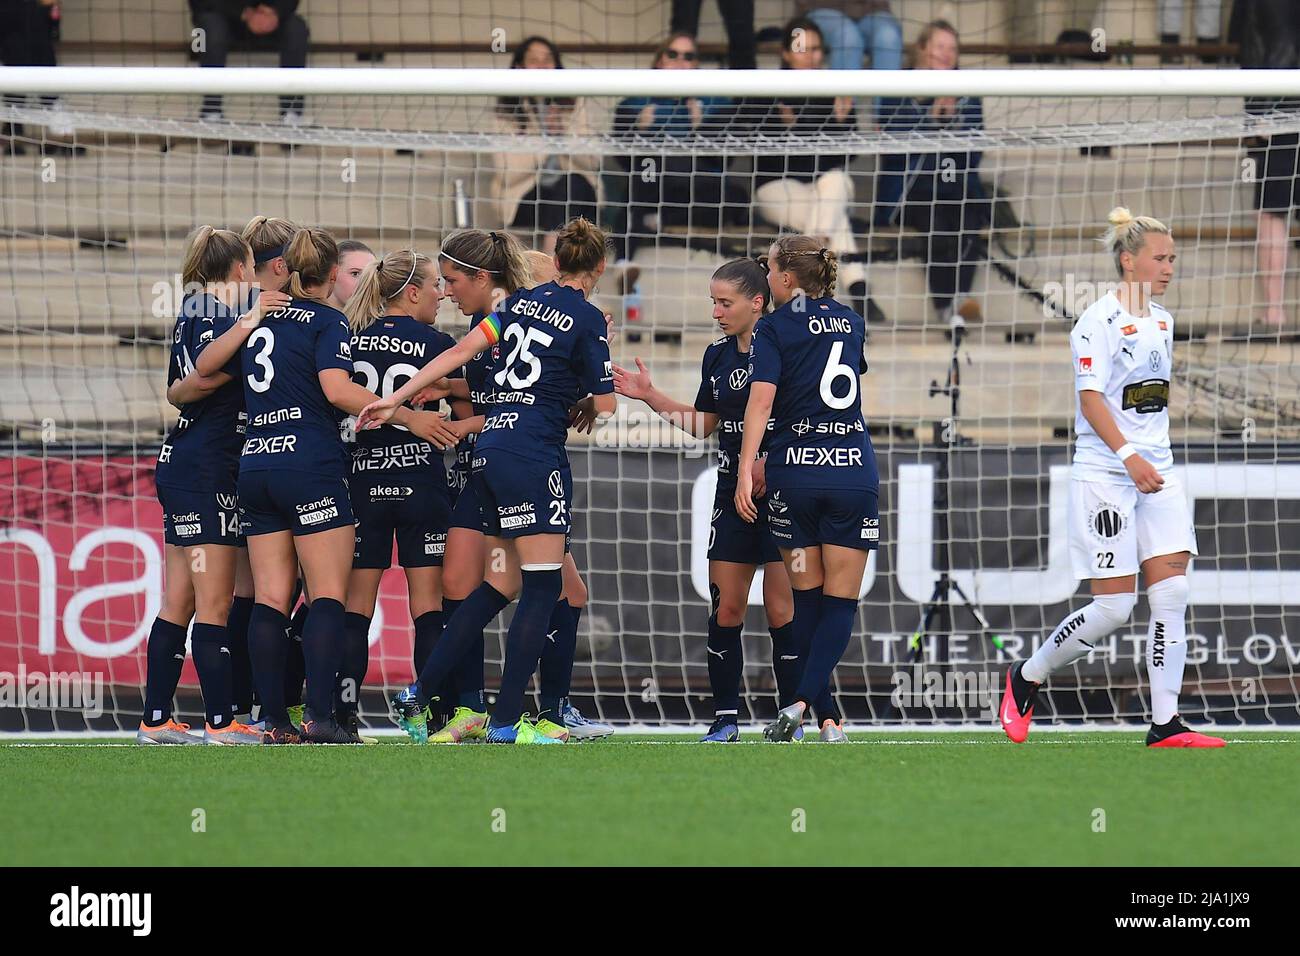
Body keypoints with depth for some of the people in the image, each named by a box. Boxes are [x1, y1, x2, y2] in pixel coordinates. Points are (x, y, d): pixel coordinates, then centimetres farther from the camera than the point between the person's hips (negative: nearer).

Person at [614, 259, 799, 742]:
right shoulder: (717, 357, 11)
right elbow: (703, 424, 19)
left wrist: (768, 464, -22)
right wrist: (650, 396, 11)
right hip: (733, 497, 6)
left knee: (781, 608, -5)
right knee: (726, 608, 3)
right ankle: (726, 718, 9)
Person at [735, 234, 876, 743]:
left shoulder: (775, 328, -2)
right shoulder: (851, 323, 12)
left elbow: (761, 400, -15)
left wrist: (746, 470, -18)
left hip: (795, 474, -2)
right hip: (854, 472, 2)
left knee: (807, 600, 10)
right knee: (841, 601, 2)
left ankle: (827, 717, 12)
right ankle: (803, 702, -16)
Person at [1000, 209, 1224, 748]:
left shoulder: (1161, 321, 13)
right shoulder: (1098, 322, -11)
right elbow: (1091, 398, -20)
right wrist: (1128, 455, -31)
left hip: (1157, 473, 7)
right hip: (1104, 476, -7)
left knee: (1172, 594, -5)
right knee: (1113, 608, -7)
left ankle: (1166, 725, -4)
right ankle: (1026, 679, 15)